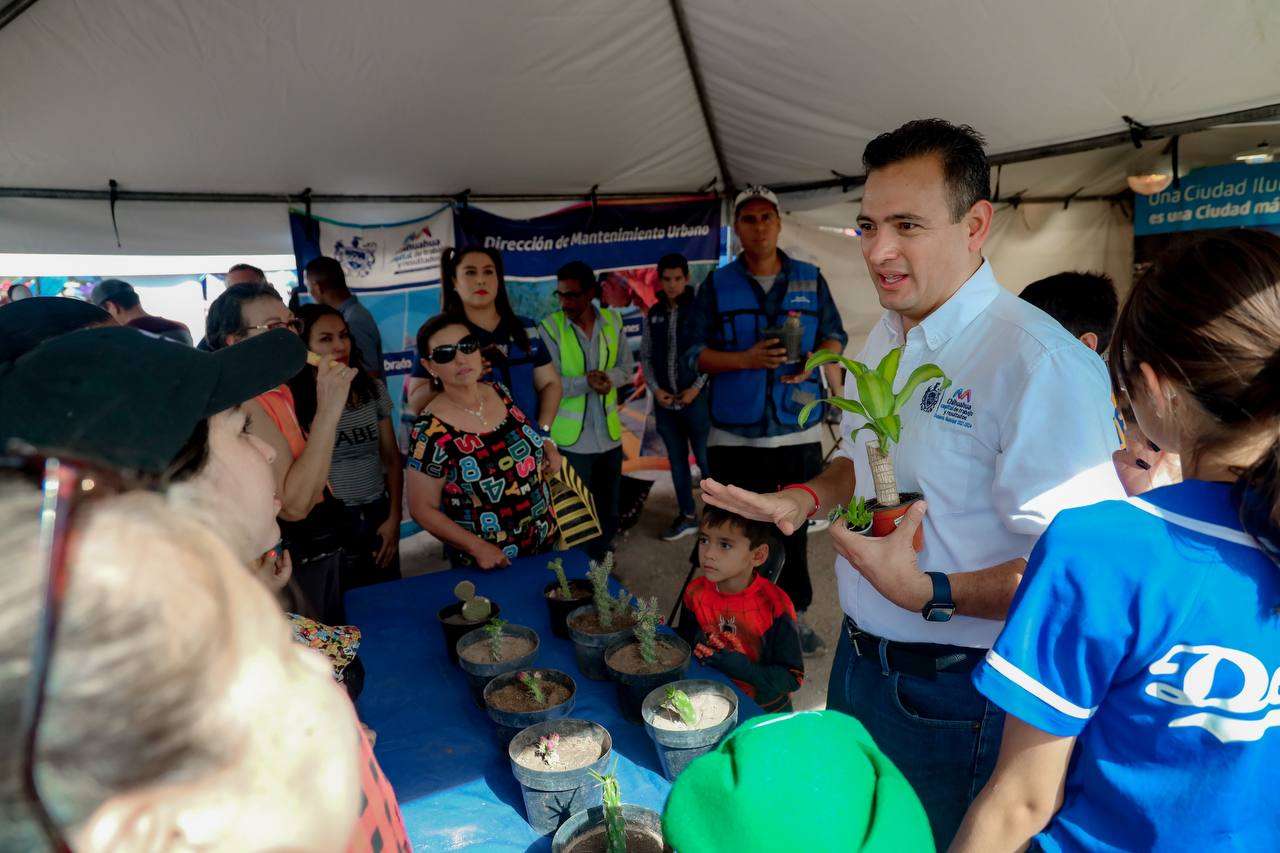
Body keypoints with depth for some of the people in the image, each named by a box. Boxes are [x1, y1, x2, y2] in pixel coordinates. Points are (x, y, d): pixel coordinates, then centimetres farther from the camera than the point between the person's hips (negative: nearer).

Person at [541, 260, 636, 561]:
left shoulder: (612, 321, -2)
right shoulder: (550, 327, -14)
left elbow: (627, 367, 3)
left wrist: (608, 378, -18)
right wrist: (585, 382, -30)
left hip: (609, 432, 4)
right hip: (572, 437, -4)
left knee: (610, 508, 19)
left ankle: (601, 555, 40)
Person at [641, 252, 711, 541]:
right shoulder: (653, 315, 7)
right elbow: (645, 356, 10)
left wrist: (696, 388, -13)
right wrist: (655, 389, -2)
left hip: (695, 398, -4)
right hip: (664, 402, 4)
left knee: (706, 460, -1)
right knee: (677, 460, 12)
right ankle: (688, 516, 23)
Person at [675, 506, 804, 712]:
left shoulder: (773, 605, -19)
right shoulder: (696, 592, -6)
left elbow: (793, 678, -14)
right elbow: (684, 640, 9)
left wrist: (741, 668, -26)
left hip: (765, 712, -4)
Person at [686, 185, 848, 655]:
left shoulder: (810, 280, 7)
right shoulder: (717, 286, 2)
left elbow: (835, 336, 12)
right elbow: (695, 353, -1)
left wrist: (814, 359, -11)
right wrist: (745, 359, -16)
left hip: (798, 430, 2)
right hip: (736, 434, -1)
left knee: (796, 528, 12)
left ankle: (795, 615, 28)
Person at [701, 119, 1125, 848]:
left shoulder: (1039, 361, -26)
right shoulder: (885, 338, 4)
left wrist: (929, 594, -32)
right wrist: (807, 498, 0)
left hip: (952, 694, -8)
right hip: (861, 658, 8)